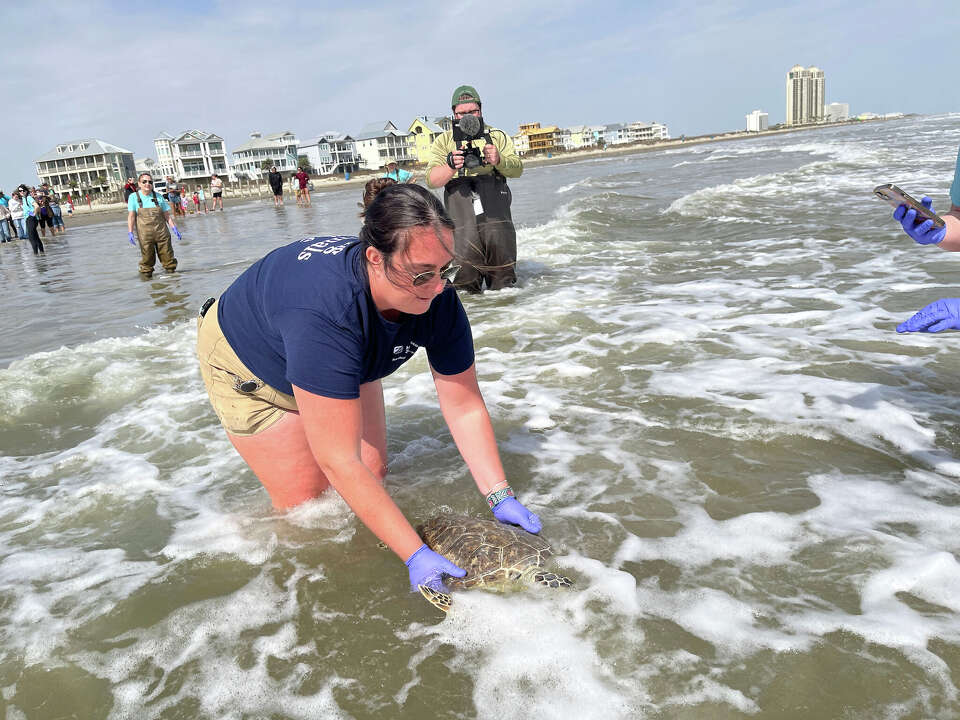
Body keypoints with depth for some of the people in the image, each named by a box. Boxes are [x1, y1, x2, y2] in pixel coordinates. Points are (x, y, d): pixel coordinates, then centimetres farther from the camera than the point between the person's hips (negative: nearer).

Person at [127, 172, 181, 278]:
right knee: (147, 256, -1)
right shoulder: (134, 197, 4)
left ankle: (170, 270, 18)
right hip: (145, 234, -2)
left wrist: (174, 228, 3)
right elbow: (131, 216, -1)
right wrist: (130, 232, -9)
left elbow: (166, 215, 12)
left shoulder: (158, 197, 9)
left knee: (167, 254, 3)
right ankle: (146, 273, 13)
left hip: (162, 232, 2)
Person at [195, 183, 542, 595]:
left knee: (375, 476, 4)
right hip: (248, 364, -5)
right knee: (305, 504, -8)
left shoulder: (437, 298, -28)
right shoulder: (326, 311, -48)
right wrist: (415, 555, -42)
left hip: (343, 362, 6)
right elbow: (340, 462, -45)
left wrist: (500, 497, -24)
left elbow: (465, 407, -18)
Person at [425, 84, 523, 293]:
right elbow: (432, 180, 0)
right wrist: (451, 166, -21)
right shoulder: (444, 141, 13)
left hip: (496, 219, 1)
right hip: (461, 220, -1)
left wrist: (498, 160, -19)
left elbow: (517, 169, 3)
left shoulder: (497, 136, 16)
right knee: (464, 285, -2)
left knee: (503, 283, 5)